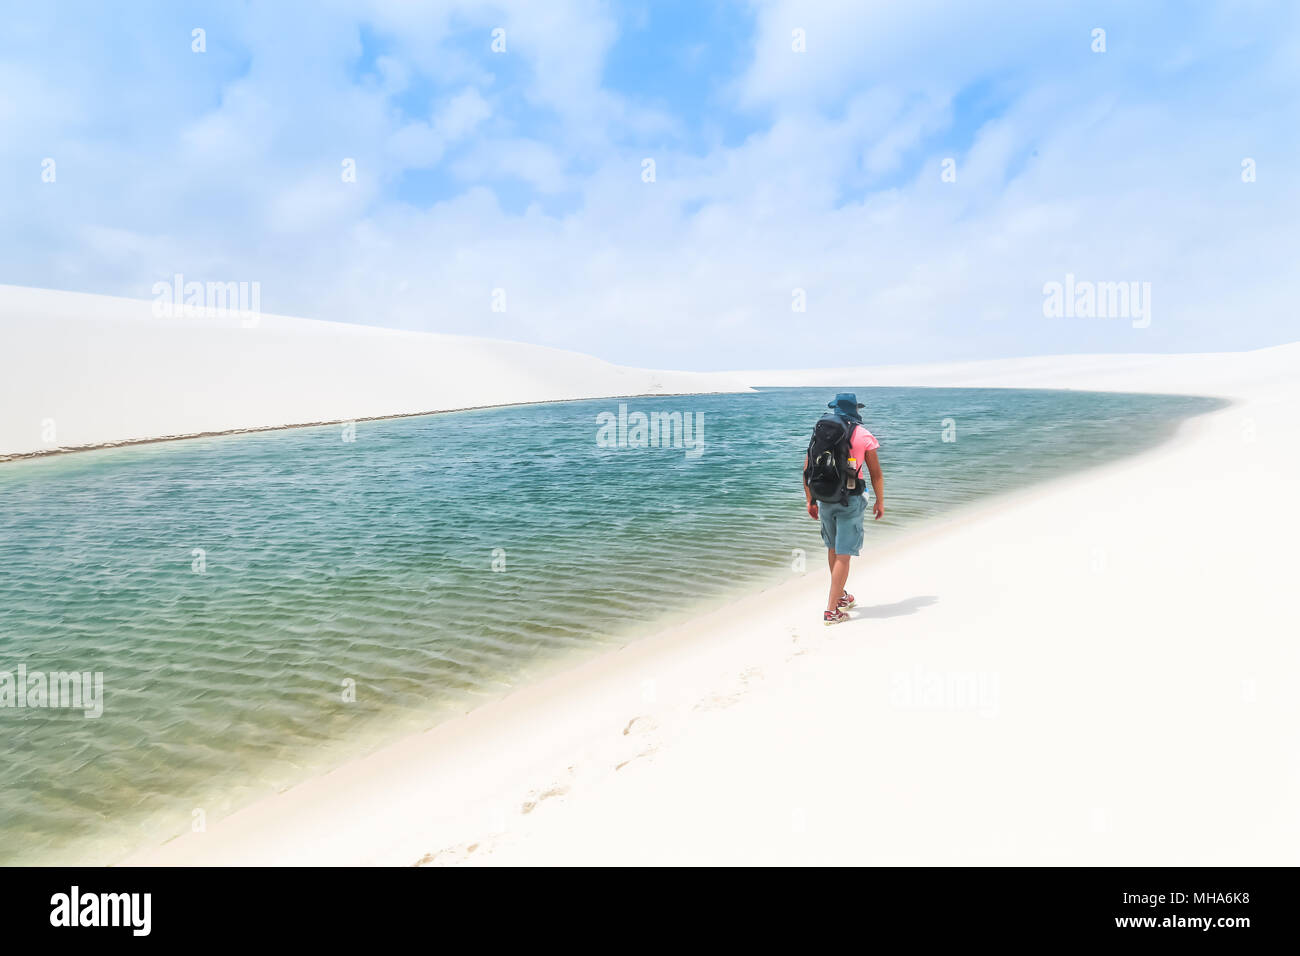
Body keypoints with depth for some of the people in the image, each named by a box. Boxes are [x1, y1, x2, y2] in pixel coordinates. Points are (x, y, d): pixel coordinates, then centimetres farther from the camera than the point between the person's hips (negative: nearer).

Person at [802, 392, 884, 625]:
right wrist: (880, 502, 8)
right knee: (843, 555, 0)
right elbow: (876, 474, -4)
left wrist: (810, 500, 14)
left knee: (833, 550, 21)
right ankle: (831, 610, -1)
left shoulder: (819, 433, 4)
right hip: (850, 502, -5)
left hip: (824, 500, 5)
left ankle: (841, 596, 38)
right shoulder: (863, 436, -7)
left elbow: (807, 470, 6)